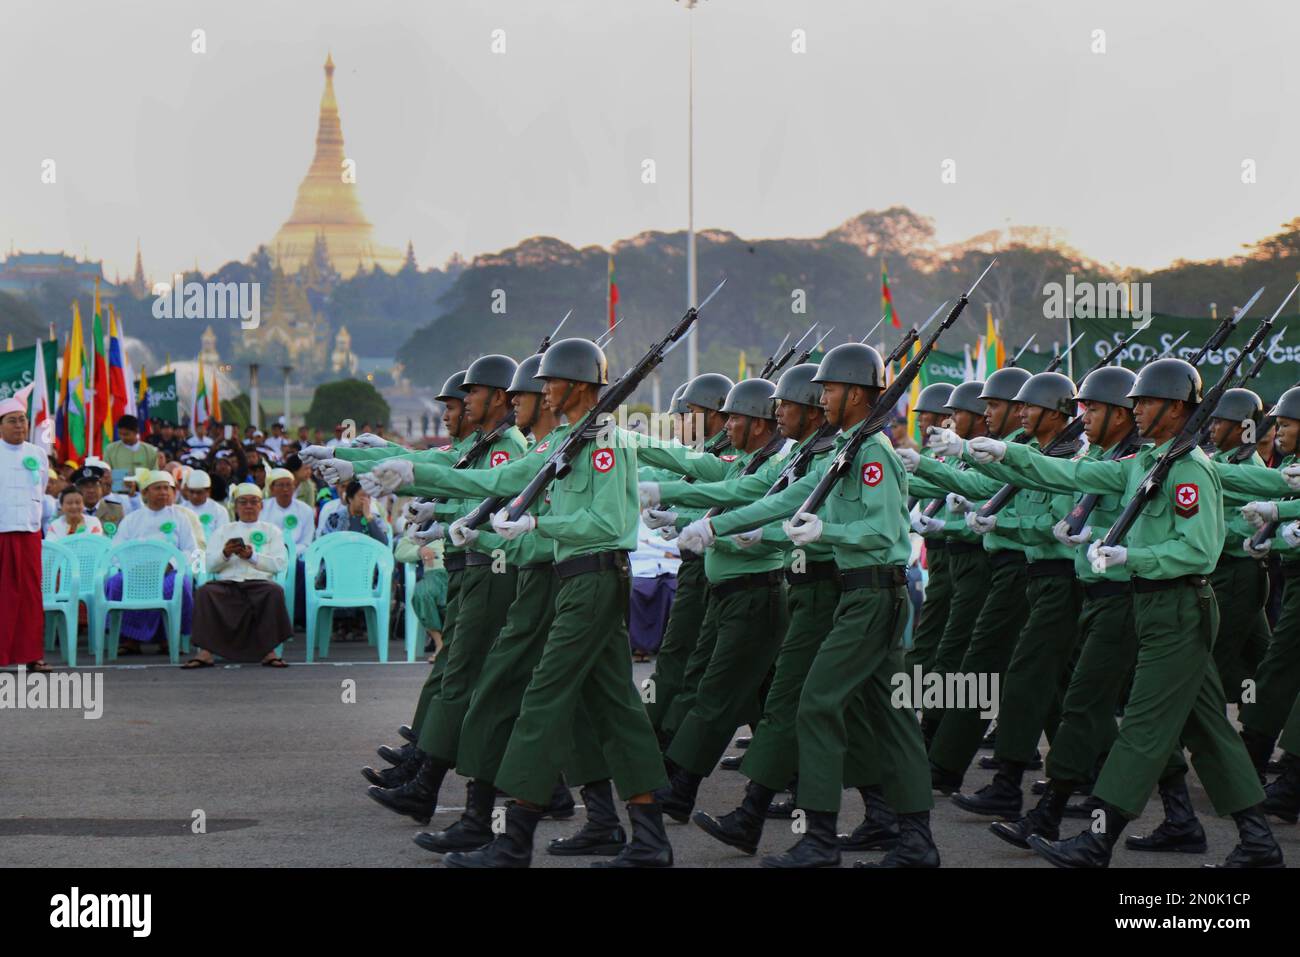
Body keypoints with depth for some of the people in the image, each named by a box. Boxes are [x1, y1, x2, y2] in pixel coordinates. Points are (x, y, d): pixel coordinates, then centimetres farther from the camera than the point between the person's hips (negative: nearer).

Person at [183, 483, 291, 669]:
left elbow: (280, 563, 4)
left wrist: (252, 556, -8)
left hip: (259, 582, -1)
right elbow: (210, 565, 12)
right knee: (205, 592, -30)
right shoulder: (224, 530, 24)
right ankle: (205, 652, -33)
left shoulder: (271, 531, 20)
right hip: (227, 583, 1)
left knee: (275, 592, -34)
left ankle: (269, 652, -28)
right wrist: (225, 554, -8)